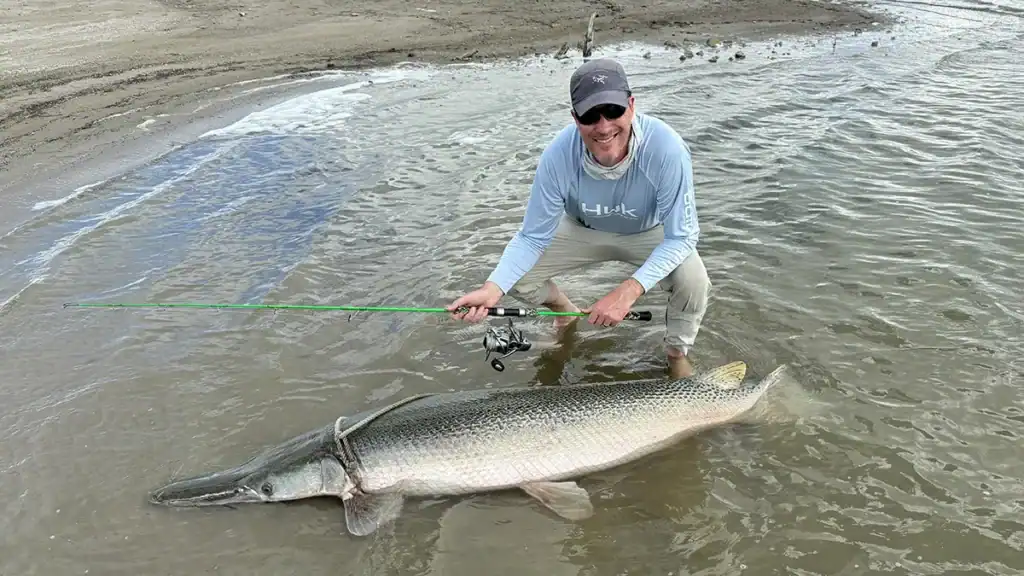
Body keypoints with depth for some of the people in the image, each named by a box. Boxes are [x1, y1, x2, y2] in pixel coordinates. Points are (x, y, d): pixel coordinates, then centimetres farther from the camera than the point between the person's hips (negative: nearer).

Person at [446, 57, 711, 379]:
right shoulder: (558, 155, -32)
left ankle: (677, 353, 5)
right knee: (514, 274, -16)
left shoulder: (666, 148, -37)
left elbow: (681, 237, -30)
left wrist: (629, 290, -45)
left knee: (694, 283, -30)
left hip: (649, 233, -1)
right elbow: (533, 237, -22)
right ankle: (565, 311, 20)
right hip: (583, 230, 2)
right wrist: (493, 288, -40)